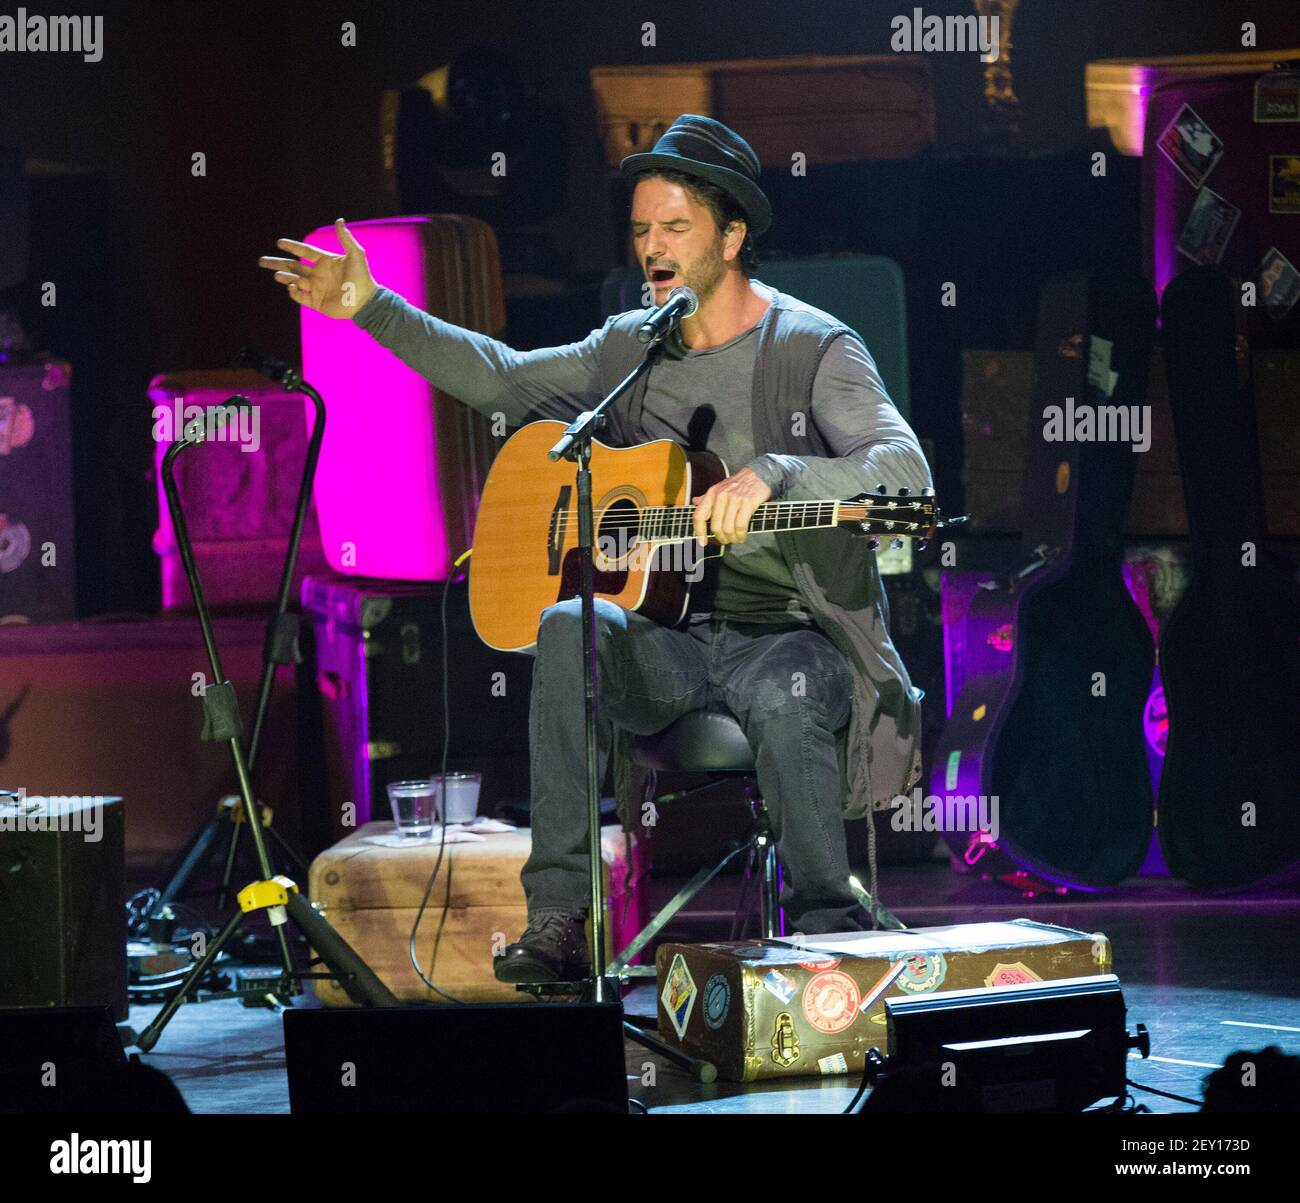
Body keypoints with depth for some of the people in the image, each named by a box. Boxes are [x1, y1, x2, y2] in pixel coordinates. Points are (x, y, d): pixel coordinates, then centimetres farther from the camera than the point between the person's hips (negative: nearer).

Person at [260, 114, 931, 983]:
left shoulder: (815, 349, -7)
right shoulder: (631, 348, 12)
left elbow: (907, 473, -22)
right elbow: (502, 381, 20)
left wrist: (771, 474, -39)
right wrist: (369, 307, 12)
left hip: (795, 637, -5)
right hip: (672, 634, 5)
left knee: (785, 695, -39)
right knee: (567, 630, -27)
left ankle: (832, 934, -19)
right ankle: (559, 921, -28)